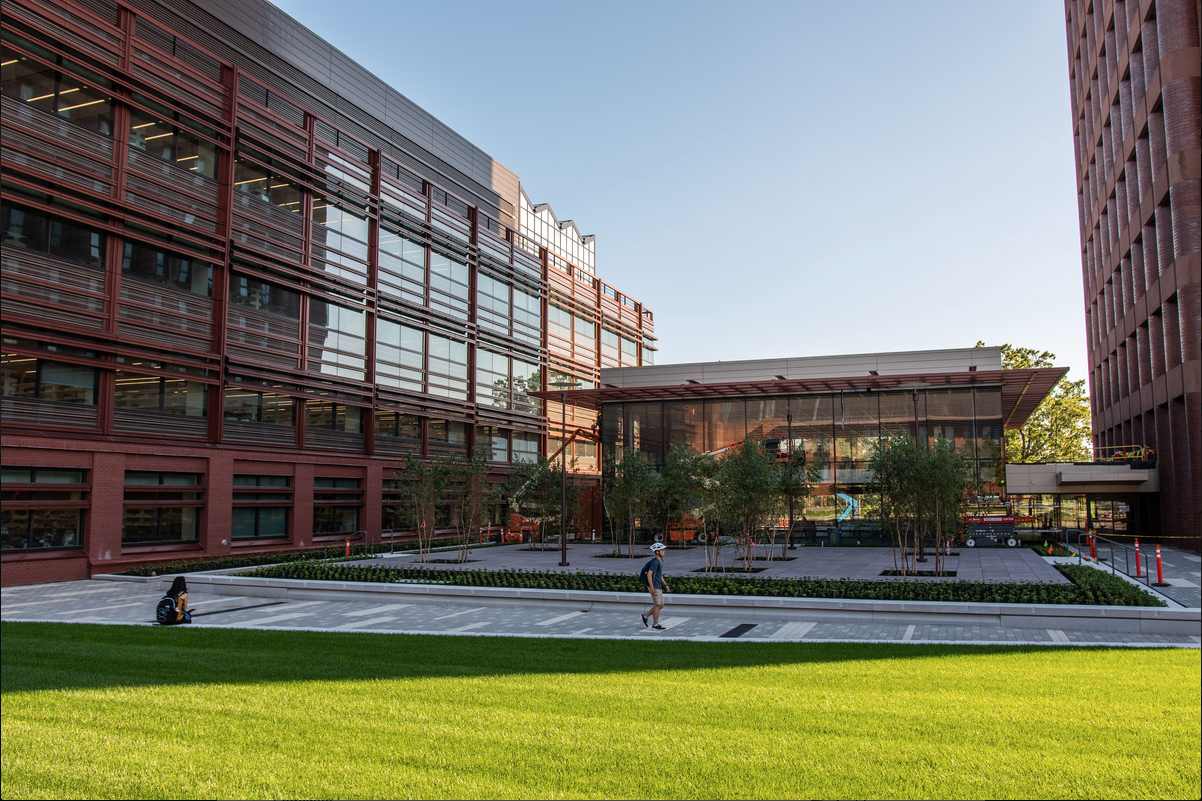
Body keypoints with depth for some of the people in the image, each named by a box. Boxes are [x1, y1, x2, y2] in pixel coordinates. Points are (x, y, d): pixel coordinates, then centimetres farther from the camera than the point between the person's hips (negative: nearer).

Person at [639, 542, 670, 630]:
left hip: (658, 587, 9)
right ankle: (655, 625, 5)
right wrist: (652, 587, -27)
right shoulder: (655, 562, -17)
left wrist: (665, 585, 20)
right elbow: (649, 574, -24)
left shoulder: (660, 561, 14)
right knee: (657, 605, -3)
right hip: (654, 587, -9)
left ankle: (645, 617, 19)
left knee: (661, 605, 12)